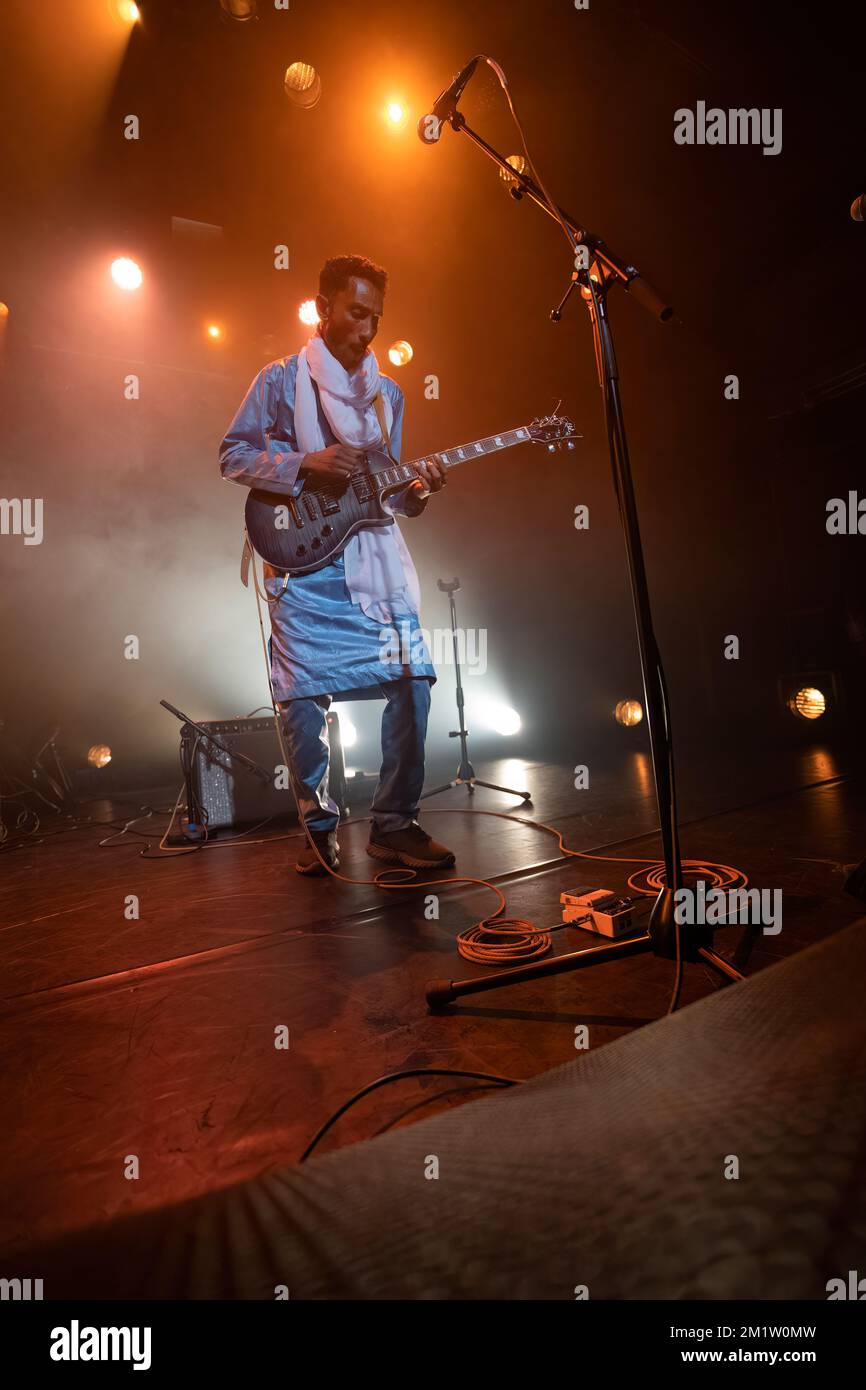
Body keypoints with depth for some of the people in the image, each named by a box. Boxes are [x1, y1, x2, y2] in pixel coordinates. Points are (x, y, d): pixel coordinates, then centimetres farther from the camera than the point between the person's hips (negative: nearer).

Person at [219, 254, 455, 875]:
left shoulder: (388, 392, 19)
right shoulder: (282, 379, 5)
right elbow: (233, 454, 3)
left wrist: (416, 491, -2)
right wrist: (307, 465, -11)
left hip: (375, 556, 4)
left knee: (411, 681, -7)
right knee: (304, 696, -5)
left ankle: (395, 822, 5)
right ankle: (320, 824, 13)